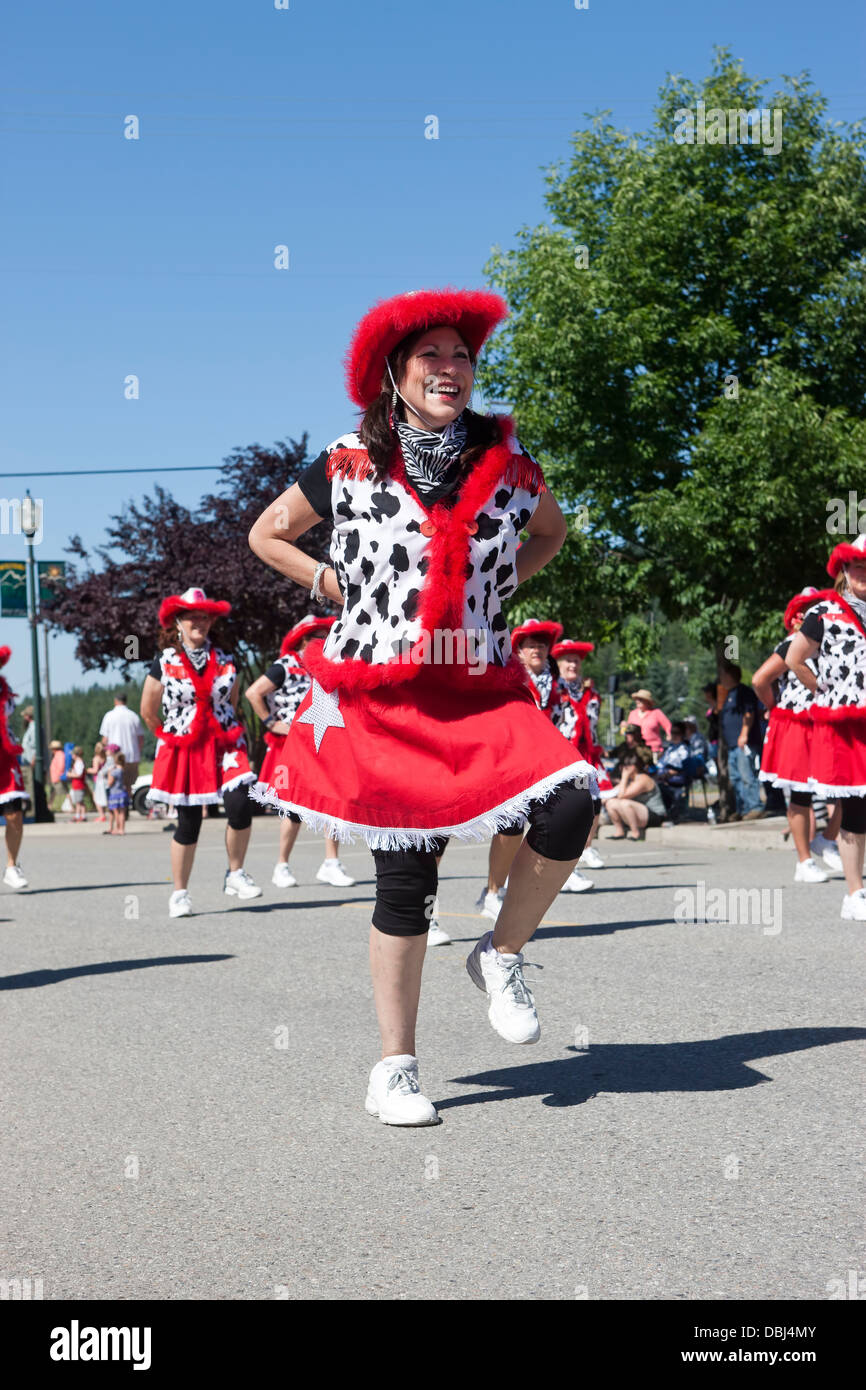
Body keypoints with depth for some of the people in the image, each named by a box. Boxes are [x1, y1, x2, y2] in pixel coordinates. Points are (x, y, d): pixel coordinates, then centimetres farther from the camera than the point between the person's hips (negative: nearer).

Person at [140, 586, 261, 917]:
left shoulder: (225, 660, 7)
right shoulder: (164, 663, 0)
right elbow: (148, 711, 8)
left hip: (224, 744, 2)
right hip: (183, 750, -2)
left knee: (239, 806, -19)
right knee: (188, 824, 0)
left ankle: (235, 875, 1)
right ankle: (180, 893, 14)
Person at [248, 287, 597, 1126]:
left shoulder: (504, 459, 4)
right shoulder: (349, 465, -1)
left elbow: (549, 531, 24)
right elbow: (267, 535, 12)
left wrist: (493, 587, 10)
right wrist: (337, 588, 2)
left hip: (479, 687, 2)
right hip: (380, 696, -2)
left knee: (571, 802, -22)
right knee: (406, 875, -1)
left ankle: (501, 955, 4)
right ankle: (395, 1070, 14)